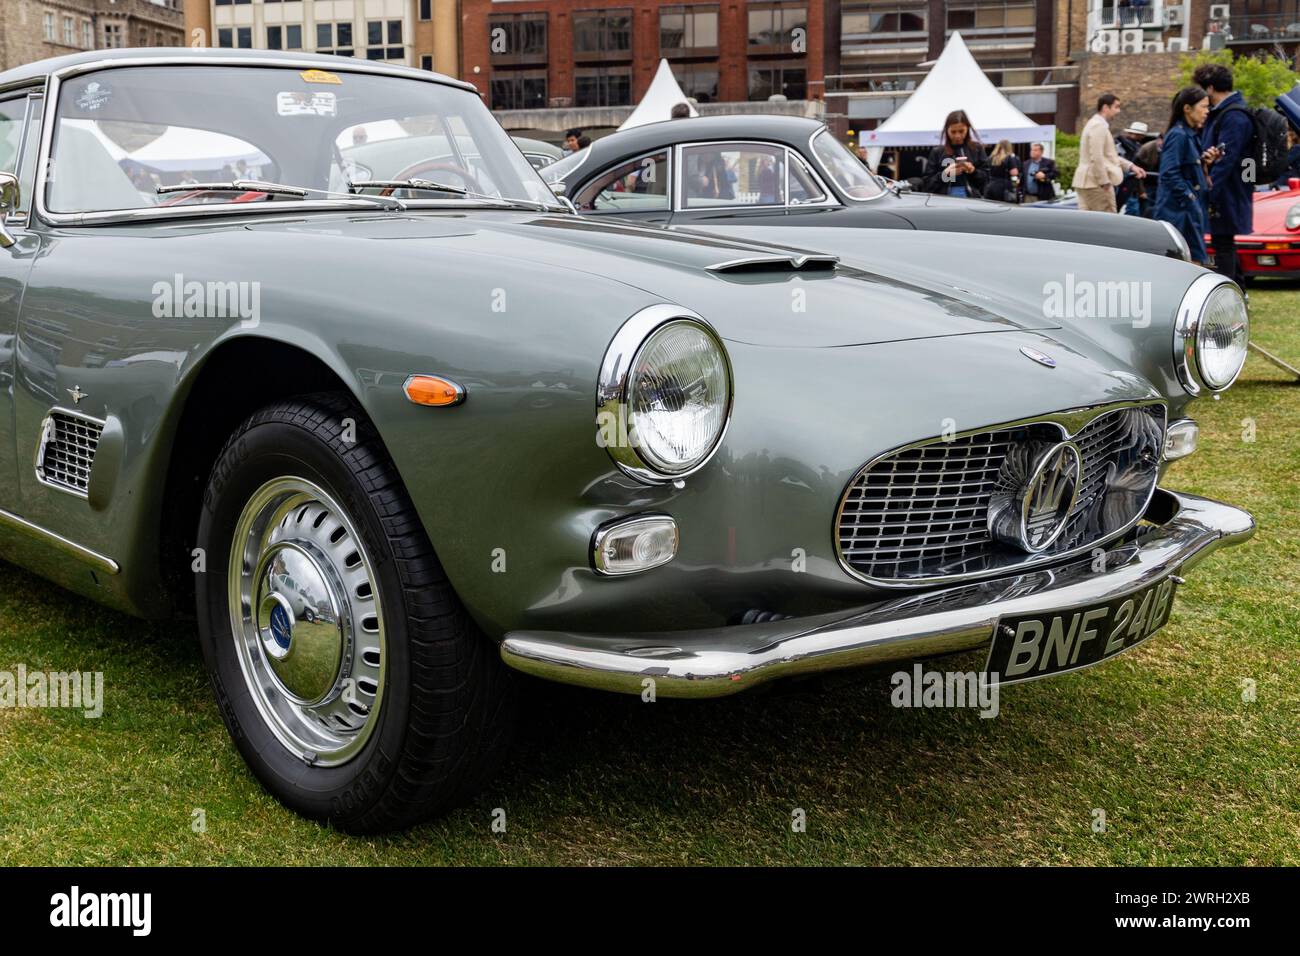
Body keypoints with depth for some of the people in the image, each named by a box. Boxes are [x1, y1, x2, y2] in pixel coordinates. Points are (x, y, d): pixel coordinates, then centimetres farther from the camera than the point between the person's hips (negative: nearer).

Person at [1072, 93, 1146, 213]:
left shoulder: (1095, 124, 20)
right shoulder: (1099, 126, -13)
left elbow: (1109, 155, 26)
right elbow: (1096, 158, -21)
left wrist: (1131, 166, 20)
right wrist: (1104, 182, -20)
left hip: (1086, 182, 10)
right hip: (1096, 183, -10)